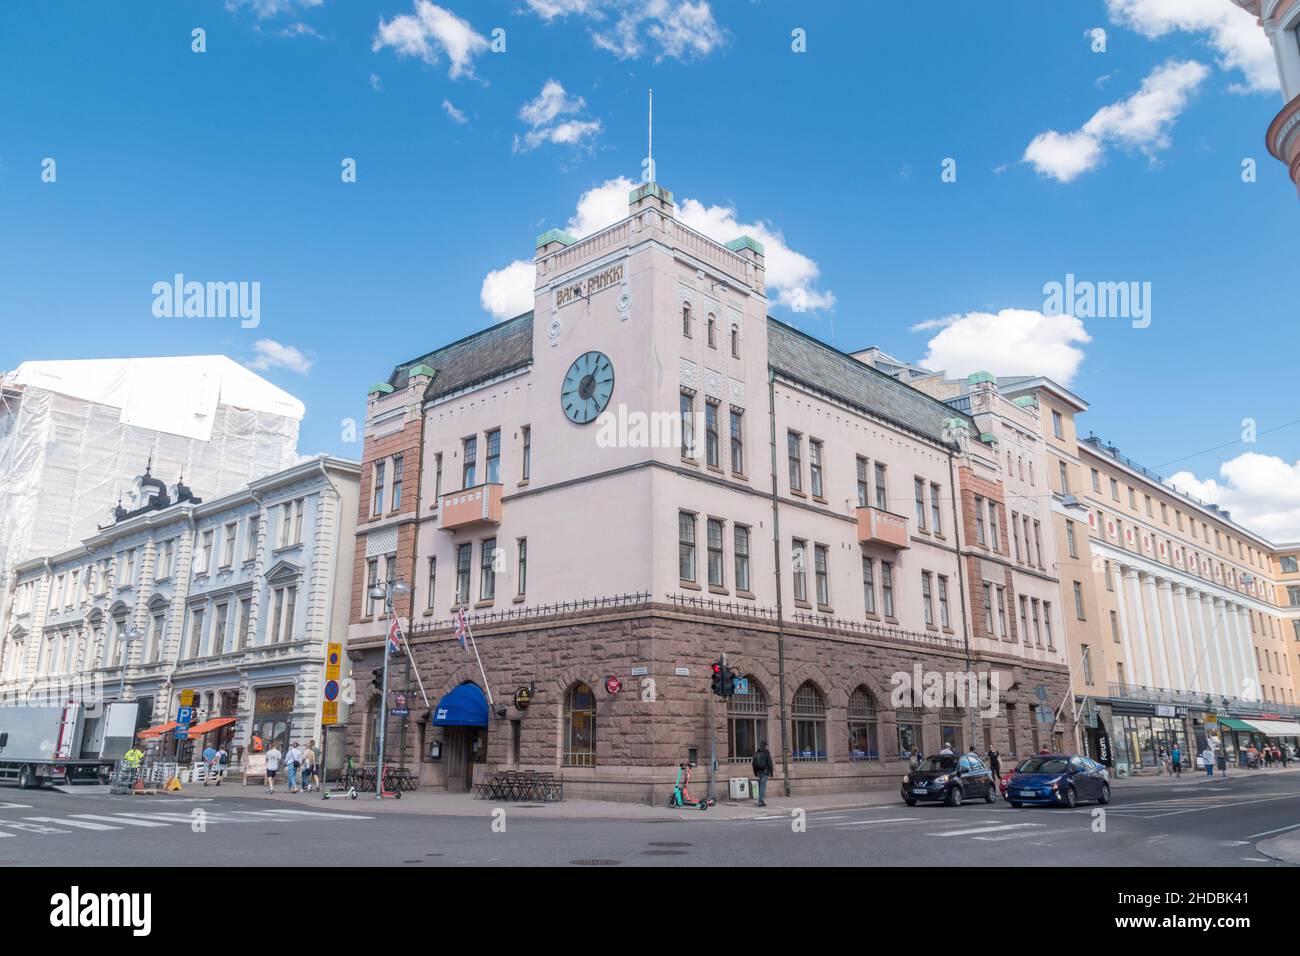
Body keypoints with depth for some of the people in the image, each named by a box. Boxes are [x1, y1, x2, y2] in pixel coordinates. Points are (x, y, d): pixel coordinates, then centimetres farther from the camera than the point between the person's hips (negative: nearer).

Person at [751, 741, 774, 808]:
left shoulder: (756, 753, 12)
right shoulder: (766, 753, -7)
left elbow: (753, 764, 15)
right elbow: (769, 763, -9)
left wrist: (755, 773, 21)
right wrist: (771, 772, -2)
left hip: (759, 772, 6)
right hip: (765, 772, -6)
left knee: (760, 787, 12)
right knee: (763, 787, -9)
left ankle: (761, 801, 15)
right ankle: (761, 801, -14)